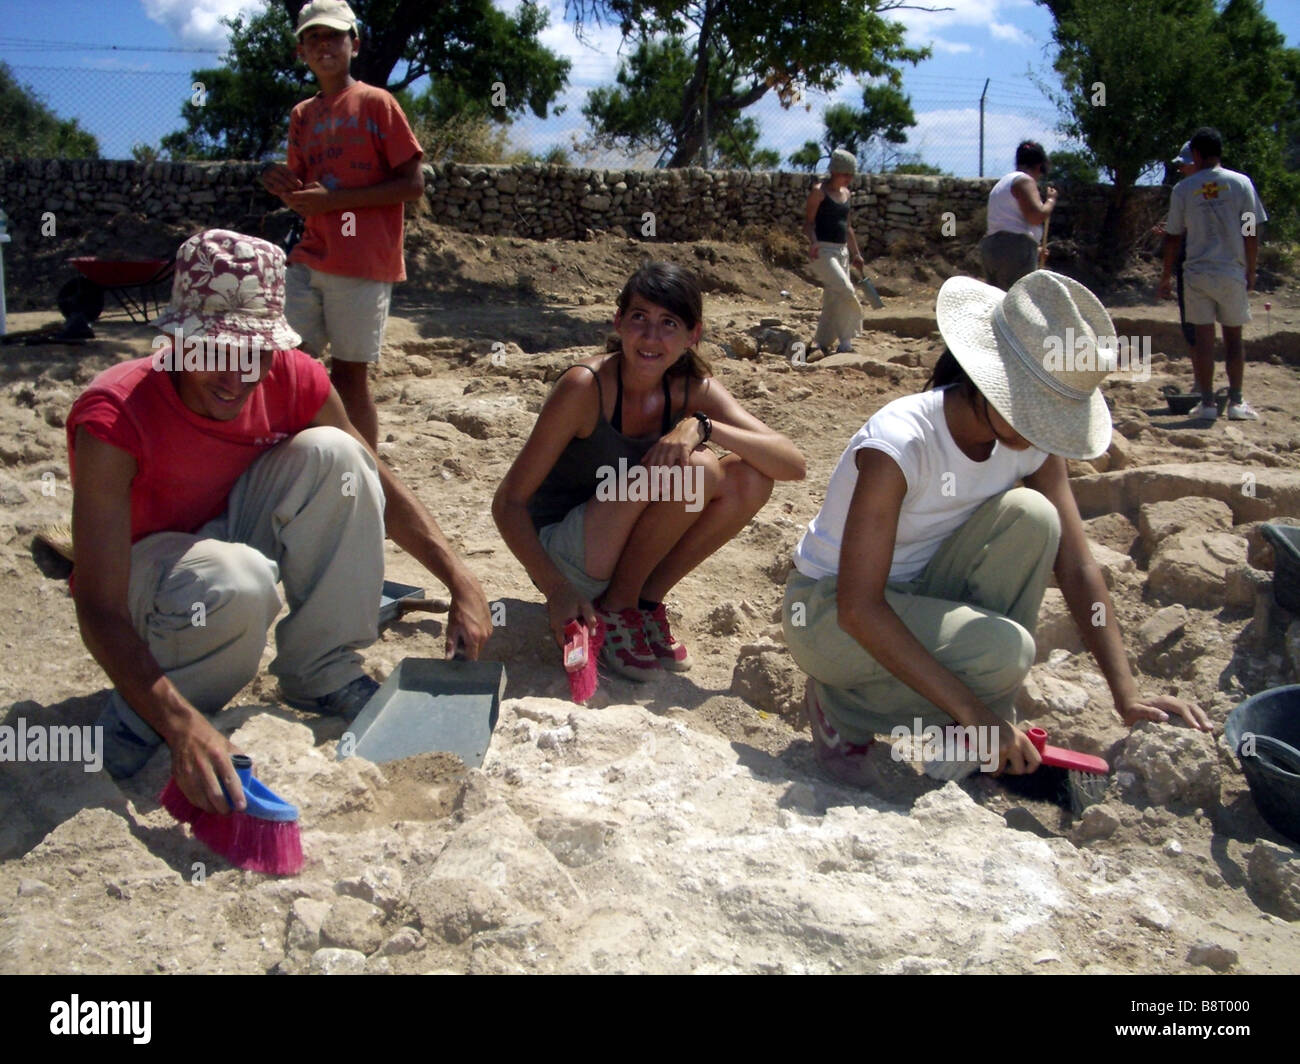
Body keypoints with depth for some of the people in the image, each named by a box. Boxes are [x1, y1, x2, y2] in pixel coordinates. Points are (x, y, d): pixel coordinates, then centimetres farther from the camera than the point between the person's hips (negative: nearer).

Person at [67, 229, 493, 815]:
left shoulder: (294, 381, -18)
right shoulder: (114, 417, -32)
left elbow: (380, 488, -5)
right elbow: (99, 611, -36)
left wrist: (462, 584, -16)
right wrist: (180, 724, -50)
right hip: (140, 570, -5)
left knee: (333, 455, -22)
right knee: (237, 581, -41)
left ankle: (322, 670, -11)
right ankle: (136, 722, -11)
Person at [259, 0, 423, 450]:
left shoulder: (376, 103, -2)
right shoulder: (302, 115, 17)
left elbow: (413, 184, -8)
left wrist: (335, 198, -14)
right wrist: (285, 188, -2)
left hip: (363, 263, -6)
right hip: (309, 259, 6)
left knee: (348, 374, -3)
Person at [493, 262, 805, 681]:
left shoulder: (691, 390, -7)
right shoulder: (585, 385, -21)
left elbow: (793, 464, -16)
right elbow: (508, 502, -20)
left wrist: (702, 425, -31)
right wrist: (556, 590, -33)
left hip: (623, 549, 5)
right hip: (561, 553, -5)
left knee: (749, 479, -14)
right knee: (690, 470, -27)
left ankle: (646, 600, -1)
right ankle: (614, 609, -8)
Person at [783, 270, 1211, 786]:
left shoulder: (1034, 443, -11)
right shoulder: (898, 443, -31)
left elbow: (1076, 568, -7)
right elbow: (859, 610, -34)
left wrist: (1127, 696, -16)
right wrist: (972, 713, -34)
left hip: (920, 599, 6)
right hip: (827, 610, -6)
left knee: (1030, 515, -21)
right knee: (1003, 650, -32)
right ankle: (841, 708, -3)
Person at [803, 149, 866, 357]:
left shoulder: (846, 194, 15)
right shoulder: (819, 191, -6)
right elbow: (808, 221, -10)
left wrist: (855, 253, 21)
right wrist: (813, 242, -28)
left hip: (842, 251, 8)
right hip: (823, 251, -8)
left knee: (833, 300, 6)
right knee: (845, 291, -18)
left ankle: (821, 343, 14)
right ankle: (845, 342, -12)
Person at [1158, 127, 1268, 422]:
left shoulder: (1183, 189, -1)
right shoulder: (1241, 183, -1)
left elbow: (1173, 238, 1)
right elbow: (1251, 232, -2)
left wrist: (1166, 276, 10)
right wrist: (1251, 271, 7)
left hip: (1197, 273, 0)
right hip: (1232, 272, 0)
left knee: (1203, 337, 3)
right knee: (1233, 337, 10)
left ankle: (1208, 403, 4)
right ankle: (1236, 402, 11)